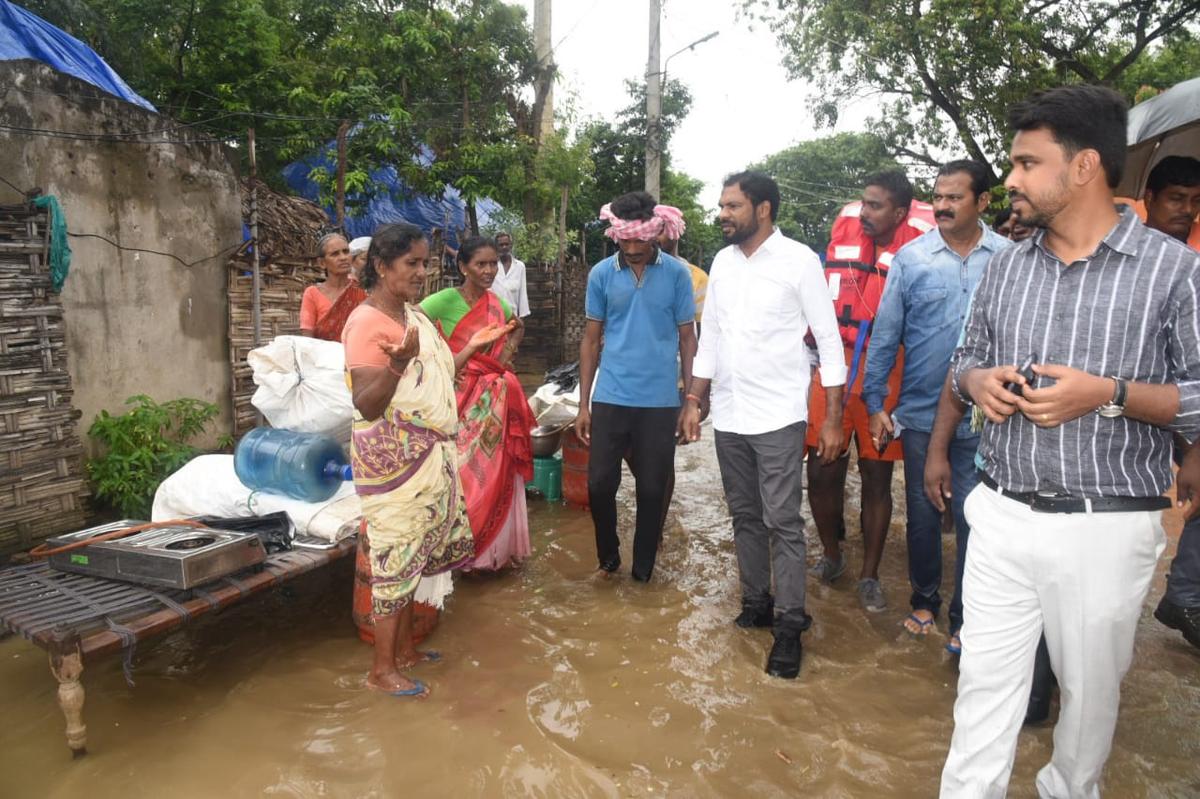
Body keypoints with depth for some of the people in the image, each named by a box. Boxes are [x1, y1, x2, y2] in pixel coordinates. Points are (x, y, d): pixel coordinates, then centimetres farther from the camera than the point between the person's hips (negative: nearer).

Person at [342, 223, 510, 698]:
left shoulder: (413, 315, 11)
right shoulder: (366, 323, -16)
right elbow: (366, 405, -23)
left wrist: (473, 347, 16)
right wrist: (396, 365, -38)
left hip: (428, 454, 9)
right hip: (392, 458, -9)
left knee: (413, 553, 16)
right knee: (395, 556, -1)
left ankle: (404, 647, 31)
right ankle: (382, 669, 13)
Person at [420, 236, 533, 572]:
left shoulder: (497, 304, 8)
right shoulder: (446, 300, -12)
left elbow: (518, 328, 28)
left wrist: (508, 352, 9)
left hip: (495, 399, 6)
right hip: (461, 398, -6)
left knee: (496, 472, 8)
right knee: (465, 472, -3)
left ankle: (495, 547, 22)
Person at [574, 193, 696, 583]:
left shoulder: (677, 273, -3)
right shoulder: (601, 274, 1)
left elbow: (687, 338, 4)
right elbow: (591, 339, 6)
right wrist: (583, 404, 4)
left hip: (660, 402, -1)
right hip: (609, 398, 1)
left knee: (652, 490, 8)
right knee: (599, 484, 3)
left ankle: (643, 571, 27)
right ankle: (608, 556, 30)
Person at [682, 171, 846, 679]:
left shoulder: (798, 260, -7)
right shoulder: (722, 262, 10)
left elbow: (828, 339, -6)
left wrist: (833, 417, -10)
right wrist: (695, 400, 11)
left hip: (778, 416, -5)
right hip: (728, 415, 6)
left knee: (782, 522, -3)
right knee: (745, 517, 13)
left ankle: (789, 627, 8)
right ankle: (757, 604, 27)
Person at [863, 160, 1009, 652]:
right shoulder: (911, 257, -2)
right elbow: (885, 334, 0)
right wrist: (875, 403, -1)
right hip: (920, 413, 1)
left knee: (974, 518, 7)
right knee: (922, 514, 14)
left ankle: (965, 616, 24)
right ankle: (924, 600, 34)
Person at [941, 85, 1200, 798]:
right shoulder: (1007, 266, 7)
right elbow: (966, 361, 16)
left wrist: (1108, 394, -21)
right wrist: (980, 381, -6)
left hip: (1107, 526, -3)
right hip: (1003, 515, 3)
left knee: (1091, 688, 16)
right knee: (985, 682, 9)